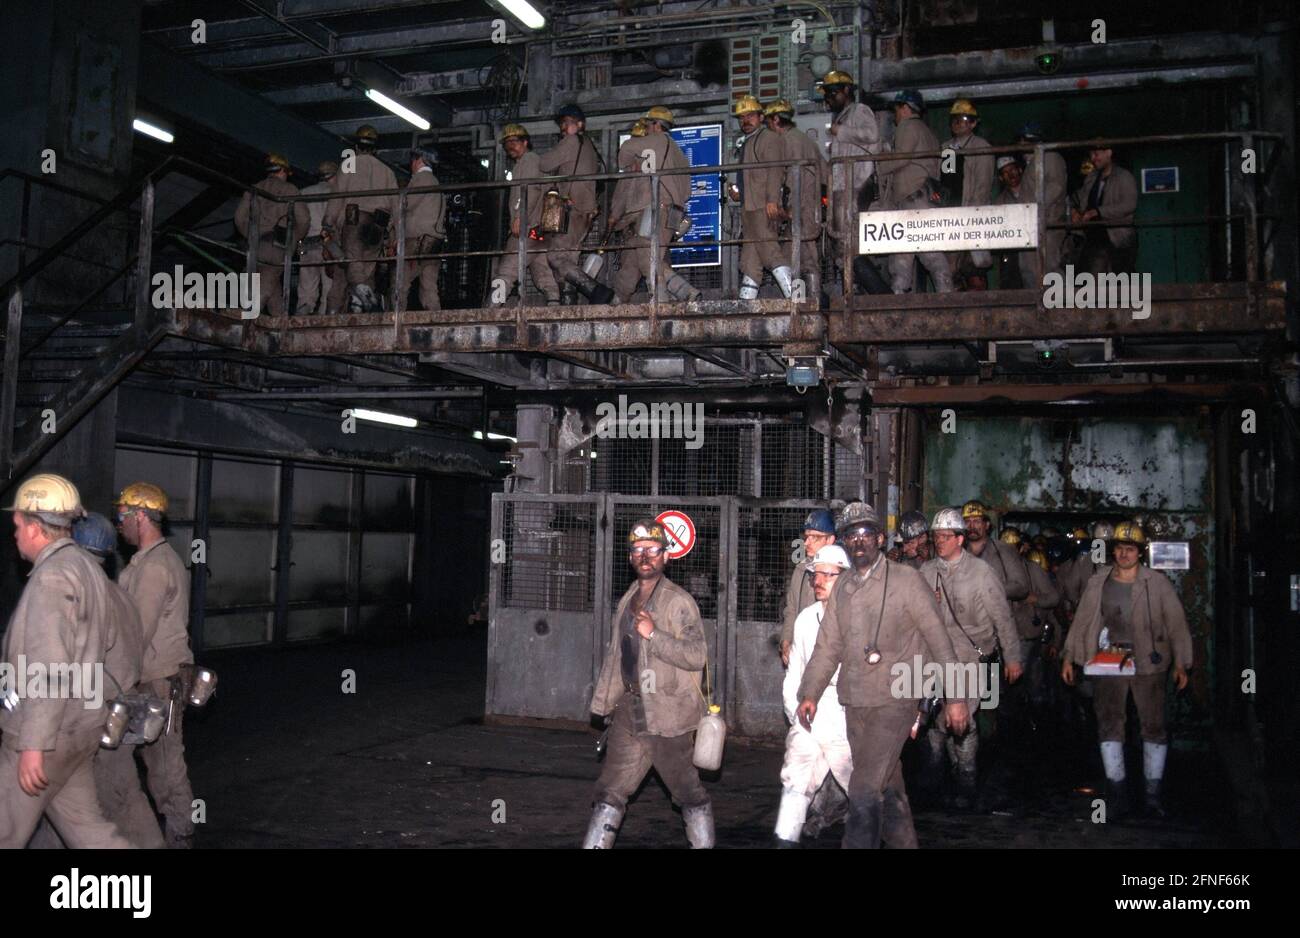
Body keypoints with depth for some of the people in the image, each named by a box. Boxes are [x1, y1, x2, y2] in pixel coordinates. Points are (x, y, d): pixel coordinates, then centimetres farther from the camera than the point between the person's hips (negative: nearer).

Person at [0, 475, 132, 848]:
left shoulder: (52, 577, -18)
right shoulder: (86, 566, 11)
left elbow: (49, 667, -25)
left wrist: (33, 744, -24)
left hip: (46, 733, -9)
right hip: (78, 727, 9)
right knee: (83, 824, 12)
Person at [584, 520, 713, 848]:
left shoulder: (679, 602, -9)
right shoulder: (626, 602, 14)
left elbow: (697, 656, -17)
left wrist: (654, 634, -24)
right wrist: (604, 704, 19)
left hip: (666, 714, -6)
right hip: (629, 711, 6)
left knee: (690, 792, 6)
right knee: (610, 792, 9)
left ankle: (704, 842, 21)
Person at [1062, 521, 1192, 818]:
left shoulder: (1158, 582, 2)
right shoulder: (1098, 582, 8)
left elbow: (1176, 623, 2)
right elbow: (1081, 621, 11)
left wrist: (1181, 663, -2)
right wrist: (1068, 657, 8)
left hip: (1148, 663, -1)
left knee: (1154, 726, 2)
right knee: (1109, 726, 0)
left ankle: (1153, 794, 13)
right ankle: (1117, 792, 8)